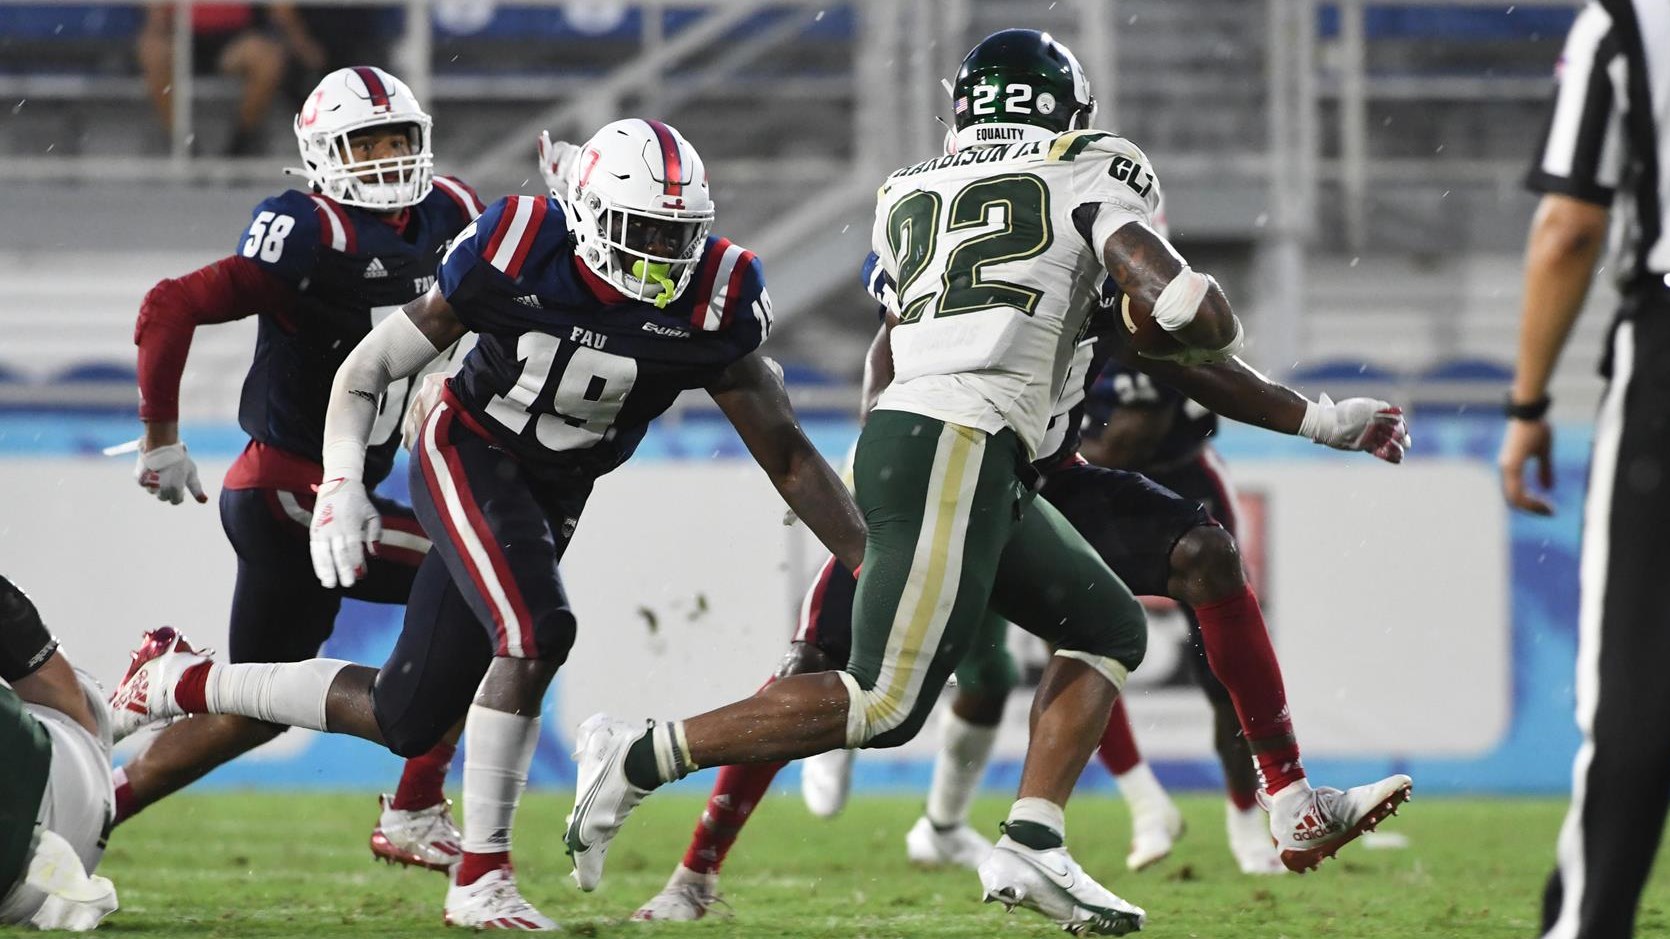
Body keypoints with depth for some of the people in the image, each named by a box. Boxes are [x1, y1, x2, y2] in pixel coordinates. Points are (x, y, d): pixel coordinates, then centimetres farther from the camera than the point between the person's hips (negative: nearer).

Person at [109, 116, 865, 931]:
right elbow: (370, 367, -10)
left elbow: (788, 456, -7)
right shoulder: (514, 255, -21)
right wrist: (341, 487, -23)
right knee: (537, 631, -30)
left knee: (404, 720, 5)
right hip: (468, 457, -5)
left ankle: (184, 681, 26)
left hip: (549, 499, 5)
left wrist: (871, 563, -12)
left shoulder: (711, 306, -16)